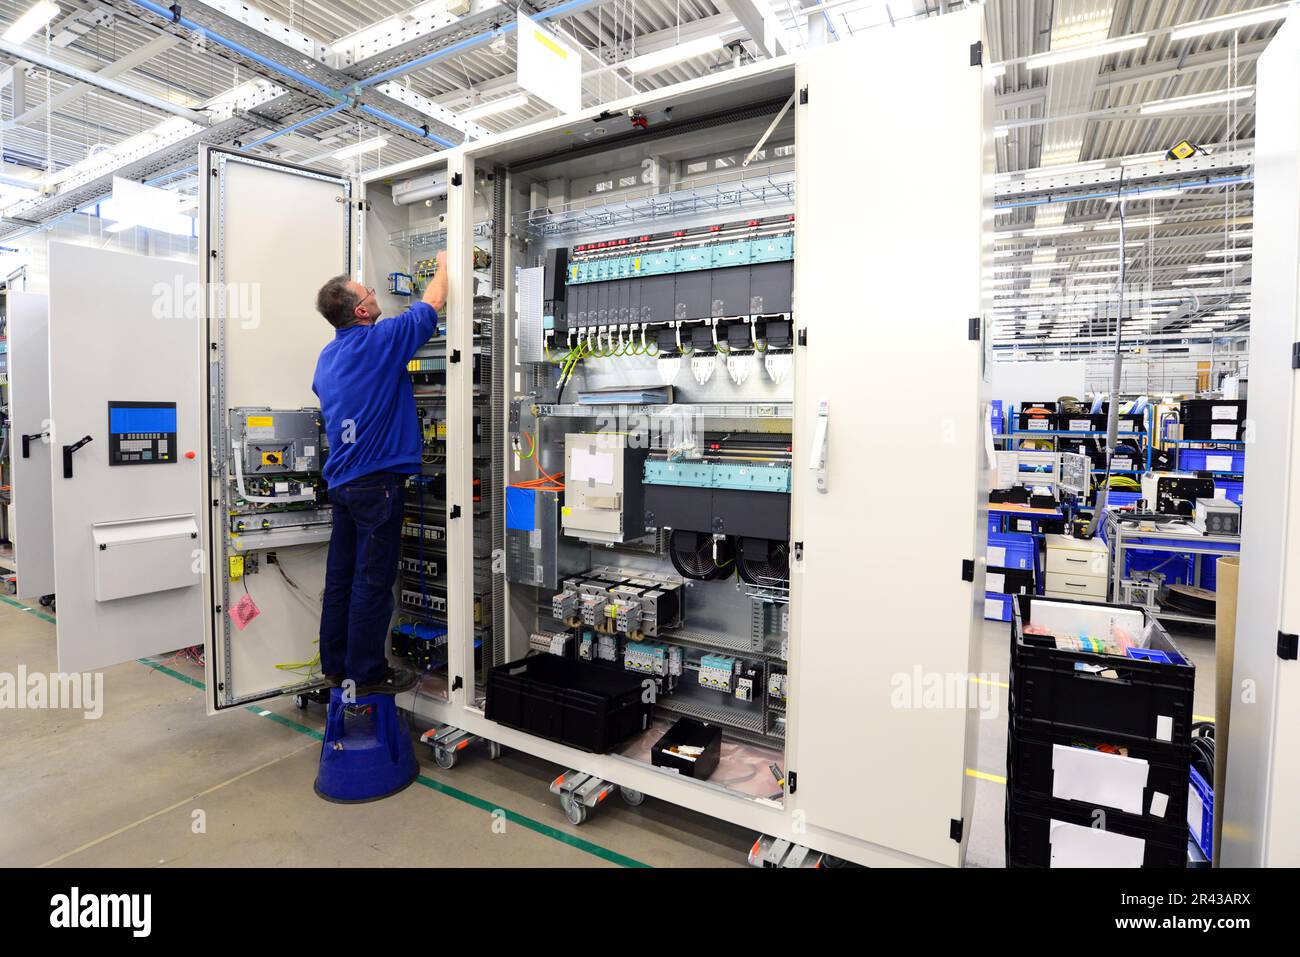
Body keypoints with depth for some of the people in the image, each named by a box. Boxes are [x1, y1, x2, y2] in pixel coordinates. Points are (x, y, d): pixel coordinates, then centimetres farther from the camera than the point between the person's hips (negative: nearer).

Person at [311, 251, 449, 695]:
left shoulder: (326, 357, 13)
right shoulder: (381, 340, -12)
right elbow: (432, 303, 0)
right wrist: (443, 266, 18)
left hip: (340, 481, 9)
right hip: (377, 480, -8)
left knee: (341, 575, 14)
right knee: (373, 580, -1)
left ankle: (335, 665, 25)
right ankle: (367, 672, 9)